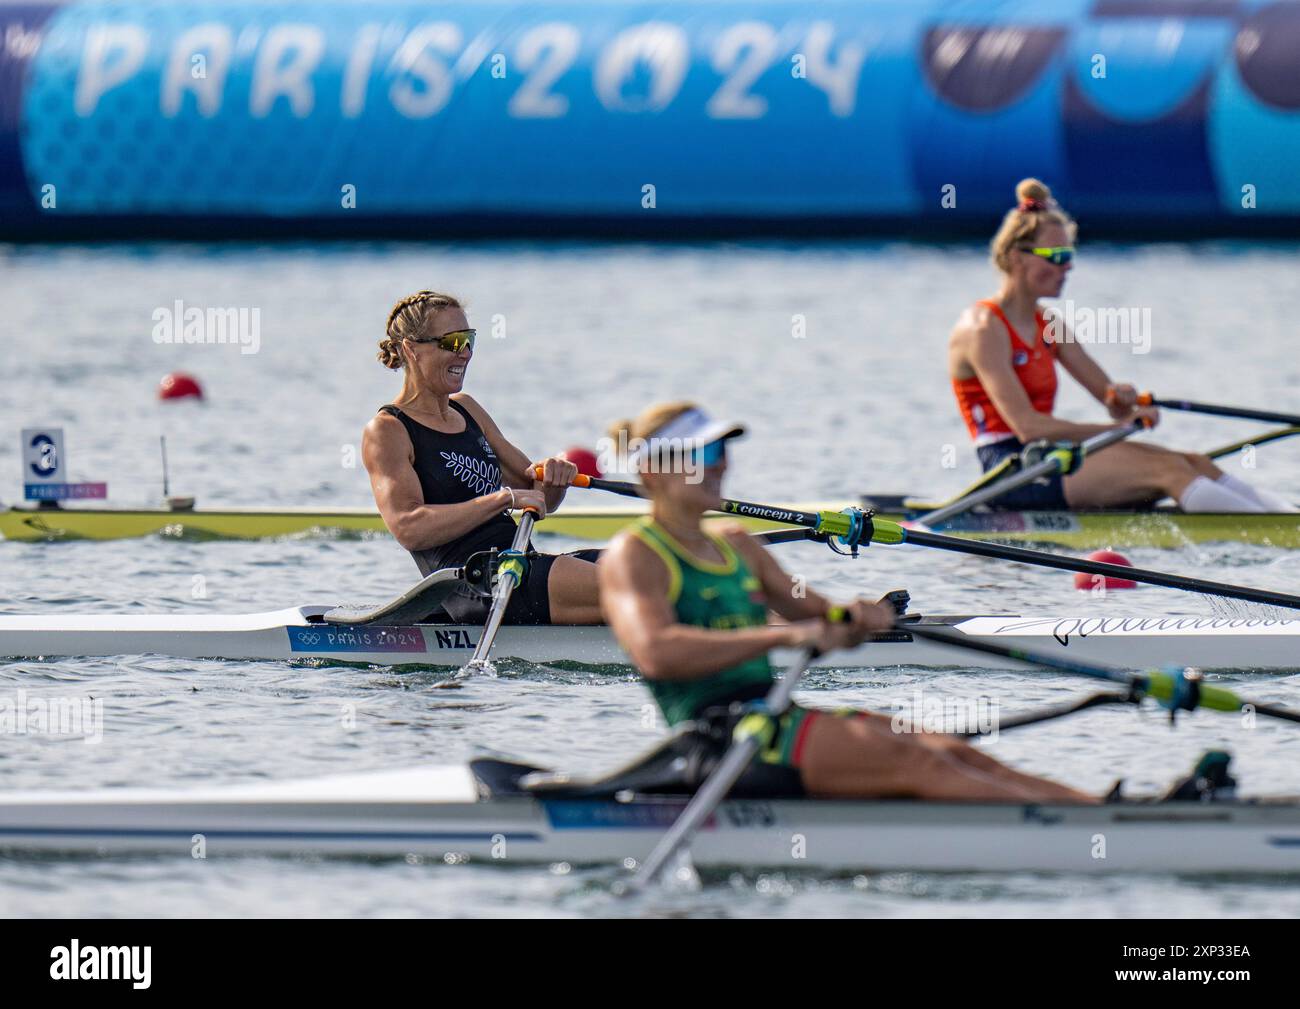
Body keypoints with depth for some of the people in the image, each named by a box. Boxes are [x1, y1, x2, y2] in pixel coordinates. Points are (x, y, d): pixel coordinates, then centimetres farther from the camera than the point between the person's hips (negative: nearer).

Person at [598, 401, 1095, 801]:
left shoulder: (736, 546, 22)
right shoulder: (632, 557, -3)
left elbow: (821, 620, 25)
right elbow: (655, 652, -23)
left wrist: (858, 617, -1)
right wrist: (781, 636, -28)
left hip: (778, 717, 8)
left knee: (955, 753, -9)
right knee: (915, 763, -21)